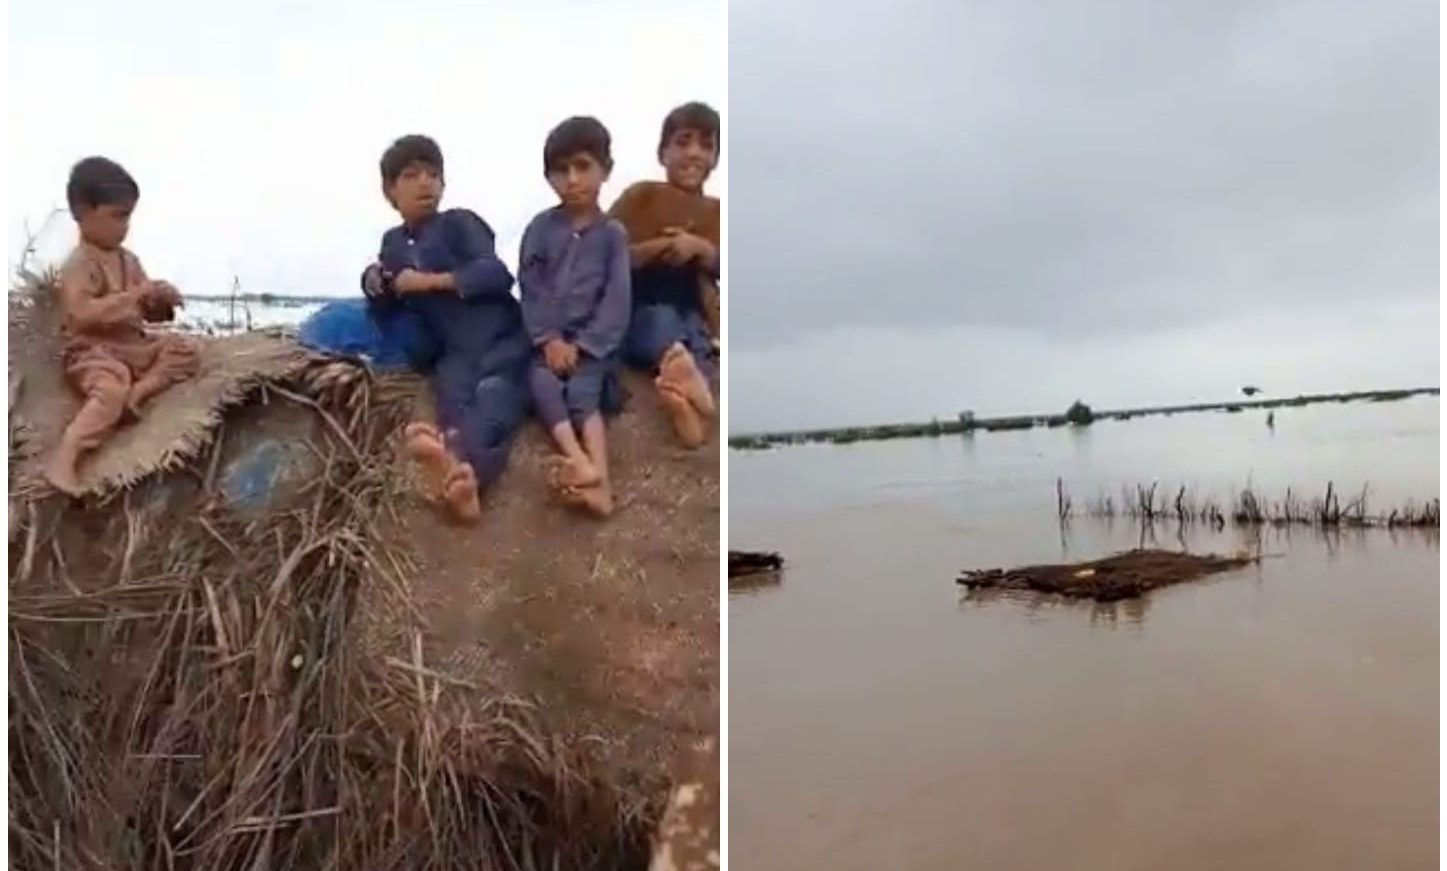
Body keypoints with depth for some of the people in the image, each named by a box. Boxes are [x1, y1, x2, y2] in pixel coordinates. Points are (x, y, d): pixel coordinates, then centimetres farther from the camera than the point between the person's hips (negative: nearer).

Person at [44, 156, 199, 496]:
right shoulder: (78, 264, -11)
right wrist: (136, 294, -27)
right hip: (91, 351, -8)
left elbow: (147, 312, 17)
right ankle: (63, 460, -42)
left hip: (133, 345, 8)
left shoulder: (128, 259, 12)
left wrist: (161, 301, -7)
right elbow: (82, 314, -26)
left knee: (186, 352, -5)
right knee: (111, 392, -35)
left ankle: (138, 392, -22)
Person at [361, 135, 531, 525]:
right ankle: (460, 476, -65)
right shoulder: (392, 244, 23)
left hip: (502, 340, -2)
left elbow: (497, 273, -10)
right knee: (455, 399, -32)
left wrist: (432, 281, -13)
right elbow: (388, 315, 28)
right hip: (454, 352, 2)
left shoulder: (460, 222, 6)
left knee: (494, 395, -35)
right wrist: (375, 287, 5)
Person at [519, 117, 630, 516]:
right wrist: (549, 338, -12)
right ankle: (582, 464, -46)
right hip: (546, 339, 2)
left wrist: (580, 346, -12)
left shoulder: (613, 234, 1)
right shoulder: (540, 228, 6)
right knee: (544, 385, -27)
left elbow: (616, 302, -5)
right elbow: (529, 288, 1)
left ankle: (599, 476, -45)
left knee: (583, 392, -26)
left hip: (591, 341, -1)